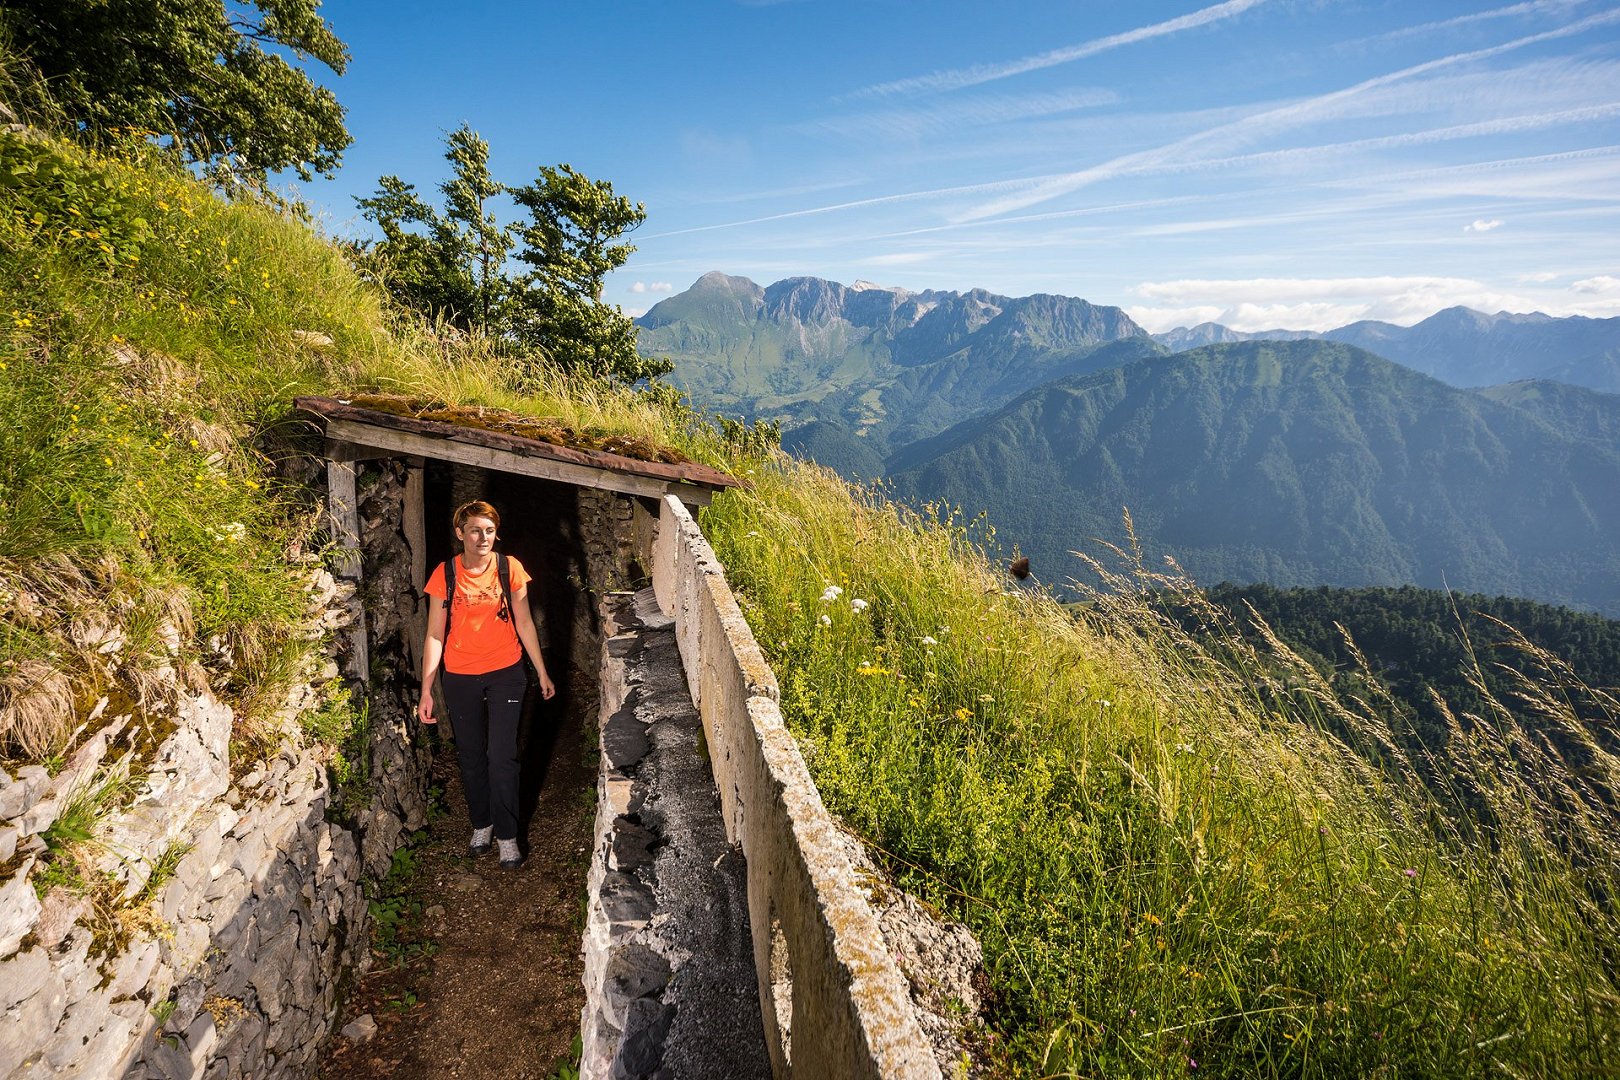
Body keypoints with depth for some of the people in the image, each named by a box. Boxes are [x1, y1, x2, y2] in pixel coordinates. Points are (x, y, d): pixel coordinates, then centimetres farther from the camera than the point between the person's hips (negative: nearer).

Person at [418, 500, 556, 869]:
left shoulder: (510, 569, -6)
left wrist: (542, 672, 6)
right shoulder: (445, 574, -6)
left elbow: (524, 624, 2)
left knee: (502, 757, -2)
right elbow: (434, 635, -4)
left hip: (505, 673, -1)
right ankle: (481, 824, 35)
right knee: (470, 755, 14)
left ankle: (507, 835, 13)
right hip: (460, 678, 1)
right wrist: (426, 690, -7)